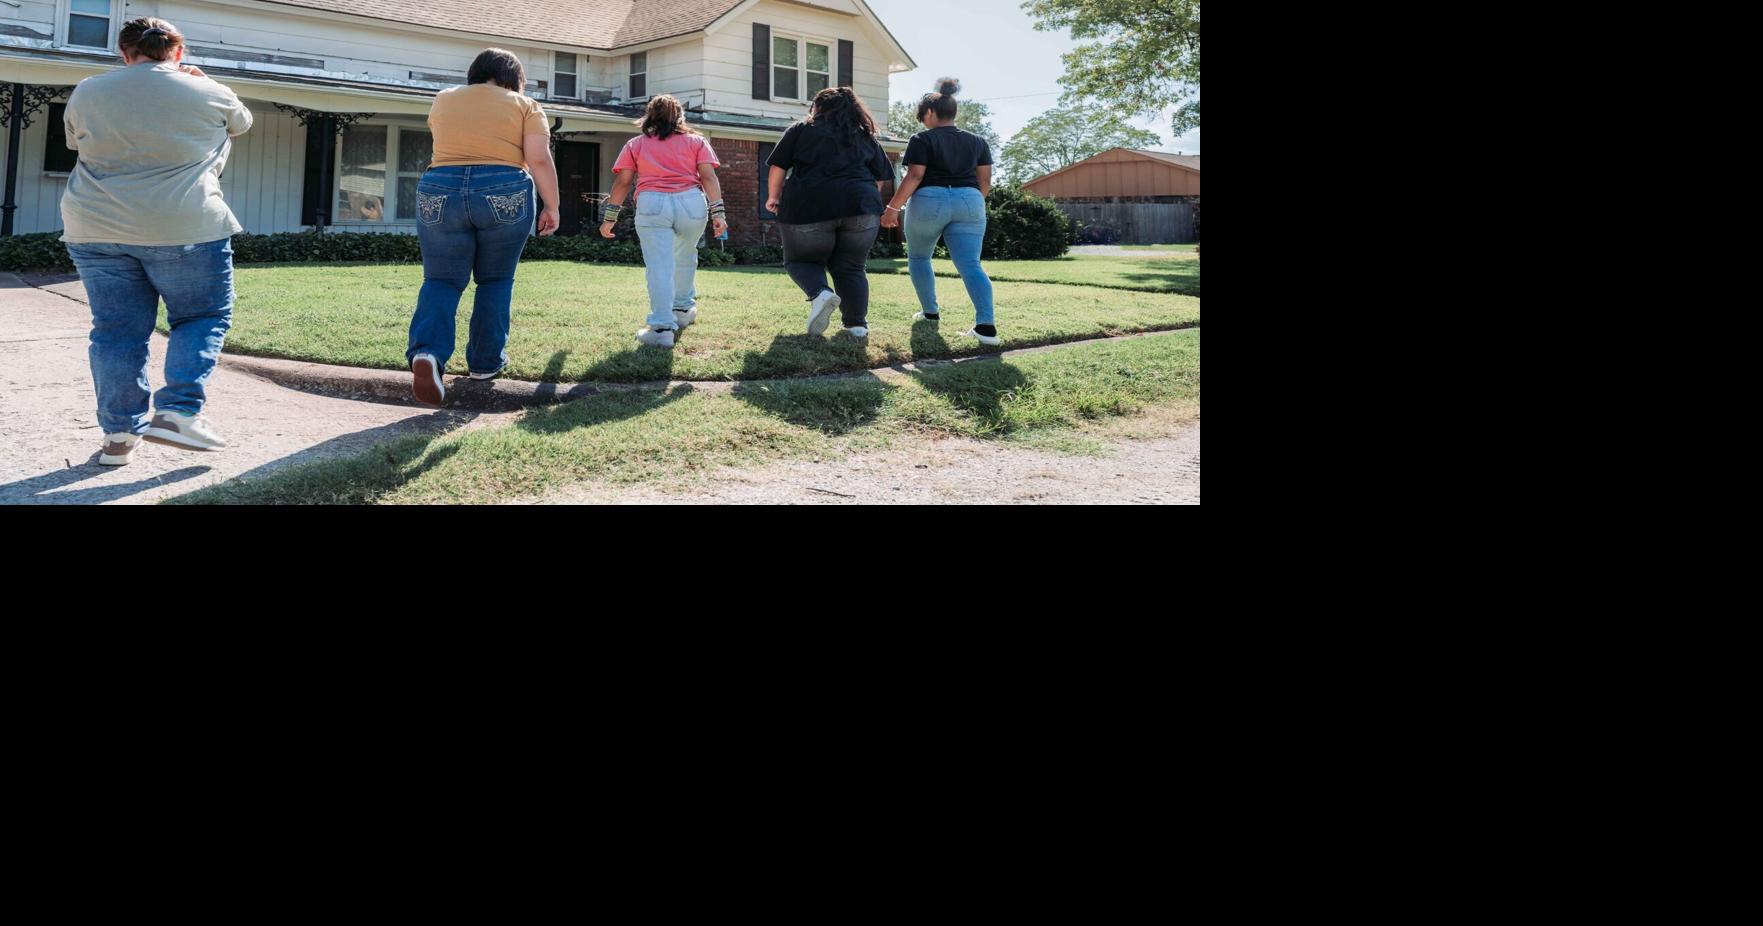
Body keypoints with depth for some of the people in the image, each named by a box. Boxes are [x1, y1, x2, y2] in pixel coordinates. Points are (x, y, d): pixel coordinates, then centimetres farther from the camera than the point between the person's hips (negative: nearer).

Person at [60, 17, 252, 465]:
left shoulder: (87, 93, 9)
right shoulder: (207, 94, 0)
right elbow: (241, 122, 20)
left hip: (98, 229, 4)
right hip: (184, 228, -3)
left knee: (117, 330, 8)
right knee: (203, 318, 9)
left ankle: (119, 434, 10)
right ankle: (179, 412, -6)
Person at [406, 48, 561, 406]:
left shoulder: (443, 100, 17)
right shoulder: (524, 106, 7)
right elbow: (540, 161, -4)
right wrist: (551, 207, 2)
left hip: (440, 192, 2)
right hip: (505, 195, -2)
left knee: (442, 279, 5)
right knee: (495, 280, 14)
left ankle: (427, 350, -18)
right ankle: (485, 361, 17)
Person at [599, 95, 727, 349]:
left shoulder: (635, 144, 19)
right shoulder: (696, 141, 18)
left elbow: (622, 182, 11)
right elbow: (708, 177, 5)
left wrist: (610, 218, 14)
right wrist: (718, 212, -2)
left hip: (652, 203, -1)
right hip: (691, 203, 1)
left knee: (659, 266, -6)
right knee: (685, 257, 24)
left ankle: (662, 328, -14)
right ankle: (683, 309, 35)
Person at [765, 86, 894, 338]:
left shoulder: (800, 130, 14)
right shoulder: (867, 138, 21)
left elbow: (777, 168, 10)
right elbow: (881, 179, 19)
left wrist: (775, 198, 24)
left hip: (809, 207, -2)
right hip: (861, 208, 2)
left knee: (801, 260, 15)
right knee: (851, 267, 15)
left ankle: (820, 293, -13)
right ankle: (857, 323, 4)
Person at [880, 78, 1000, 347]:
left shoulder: (923, 140, 0)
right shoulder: (977, 141, 13)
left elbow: (914, 177, -9)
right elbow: (985, 181, 12)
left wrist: (893, 208, -5)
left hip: (929, 202, -3)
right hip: (969, 203, 3)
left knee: (918, 257, 21)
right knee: (971, 265, -5)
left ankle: (931, 313, 24)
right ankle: (986, 325, -21)